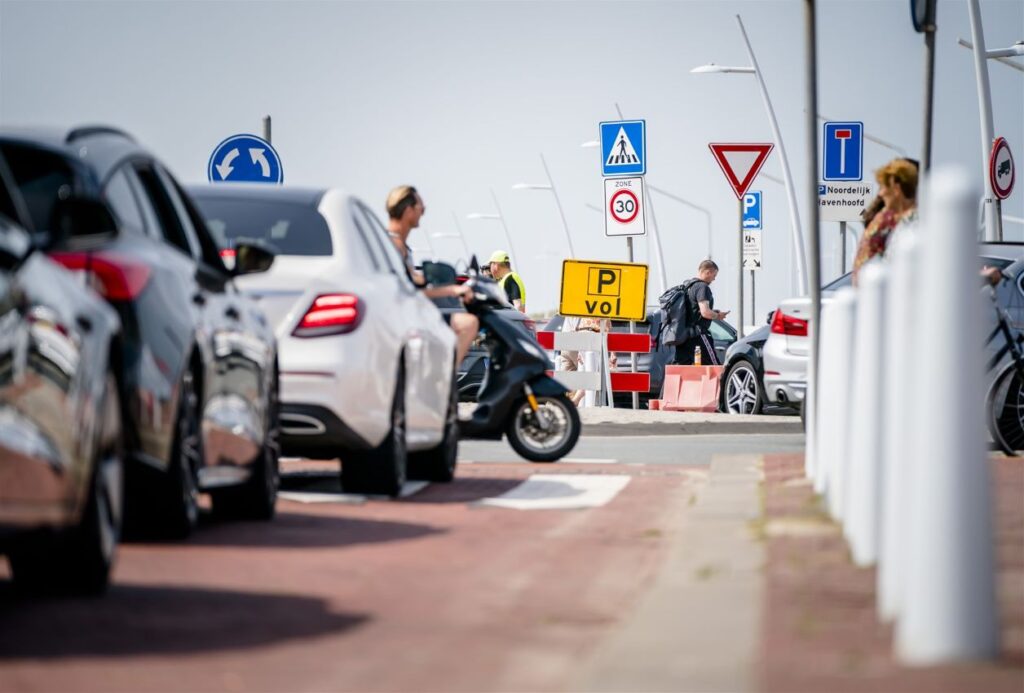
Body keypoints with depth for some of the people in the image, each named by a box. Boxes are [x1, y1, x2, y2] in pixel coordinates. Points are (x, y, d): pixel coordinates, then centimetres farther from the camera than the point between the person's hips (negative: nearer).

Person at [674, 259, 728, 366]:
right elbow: (705, 312, -21)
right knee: (713, 366, -3)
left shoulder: (687, 286, 16)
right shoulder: (702, 287, -12)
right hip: (699, 333, -9)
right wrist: (718, 316, -2)